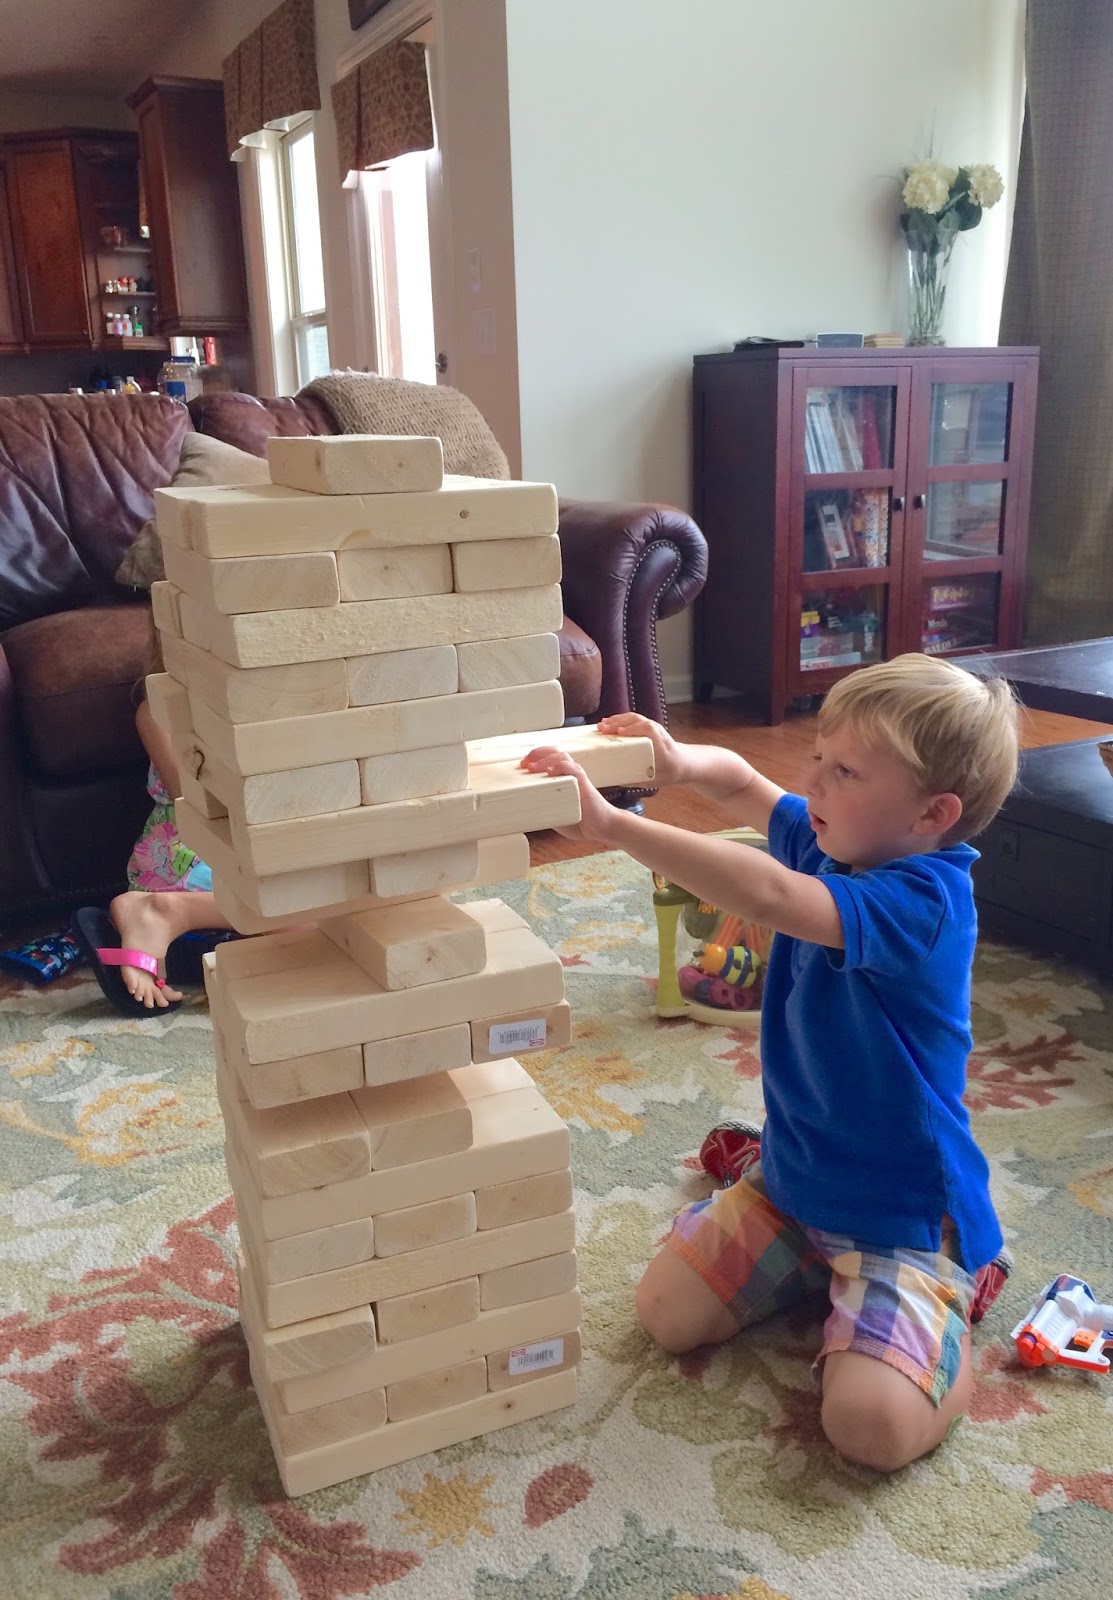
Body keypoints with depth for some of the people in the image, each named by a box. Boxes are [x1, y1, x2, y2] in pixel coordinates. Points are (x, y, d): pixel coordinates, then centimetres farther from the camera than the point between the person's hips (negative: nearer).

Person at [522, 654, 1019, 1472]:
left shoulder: (923, 899, -29)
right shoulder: (831, 844, -4)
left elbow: (769, 896, -44)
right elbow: (743, 782, 10)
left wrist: (607, 821, -44)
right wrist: (680, 761, -14)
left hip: (904, 1211, -7)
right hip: (796, 1175, 7)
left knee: (872, 1422, -21)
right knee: (667, 1310, 1)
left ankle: (952, 1293, 7)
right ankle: (818, 1261, 22)